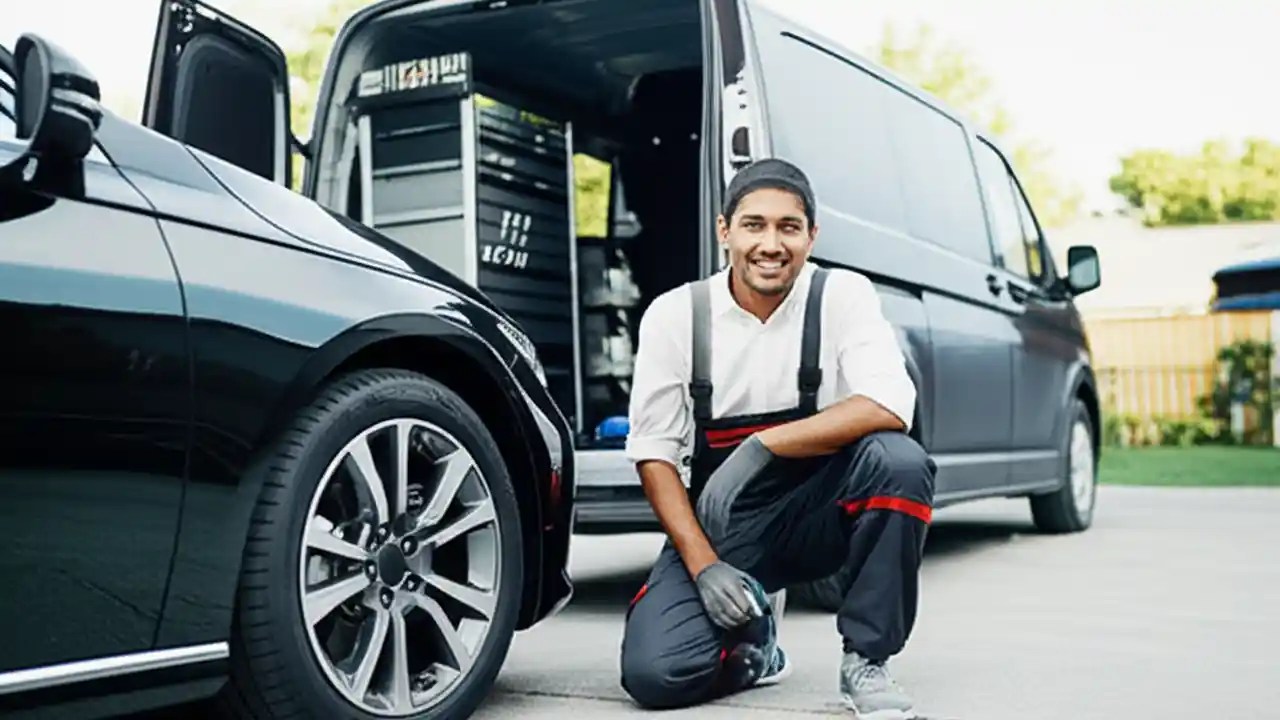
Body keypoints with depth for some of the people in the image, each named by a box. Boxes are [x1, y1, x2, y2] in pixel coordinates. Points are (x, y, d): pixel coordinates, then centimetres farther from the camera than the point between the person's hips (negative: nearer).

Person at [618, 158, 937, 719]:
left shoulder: (843, 295, -9)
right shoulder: (674, 314, -7)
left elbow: (890, 409, -25)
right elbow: (653, 452, -5)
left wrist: (758, 448, -28)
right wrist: (703, 564, -16)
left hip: (815, 517, 0)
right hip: (718, 528, 1)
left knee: (898, 461, -31)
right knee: (654, 672, -21)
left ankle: (865, 660, -12)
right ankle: (752, 643, 15)